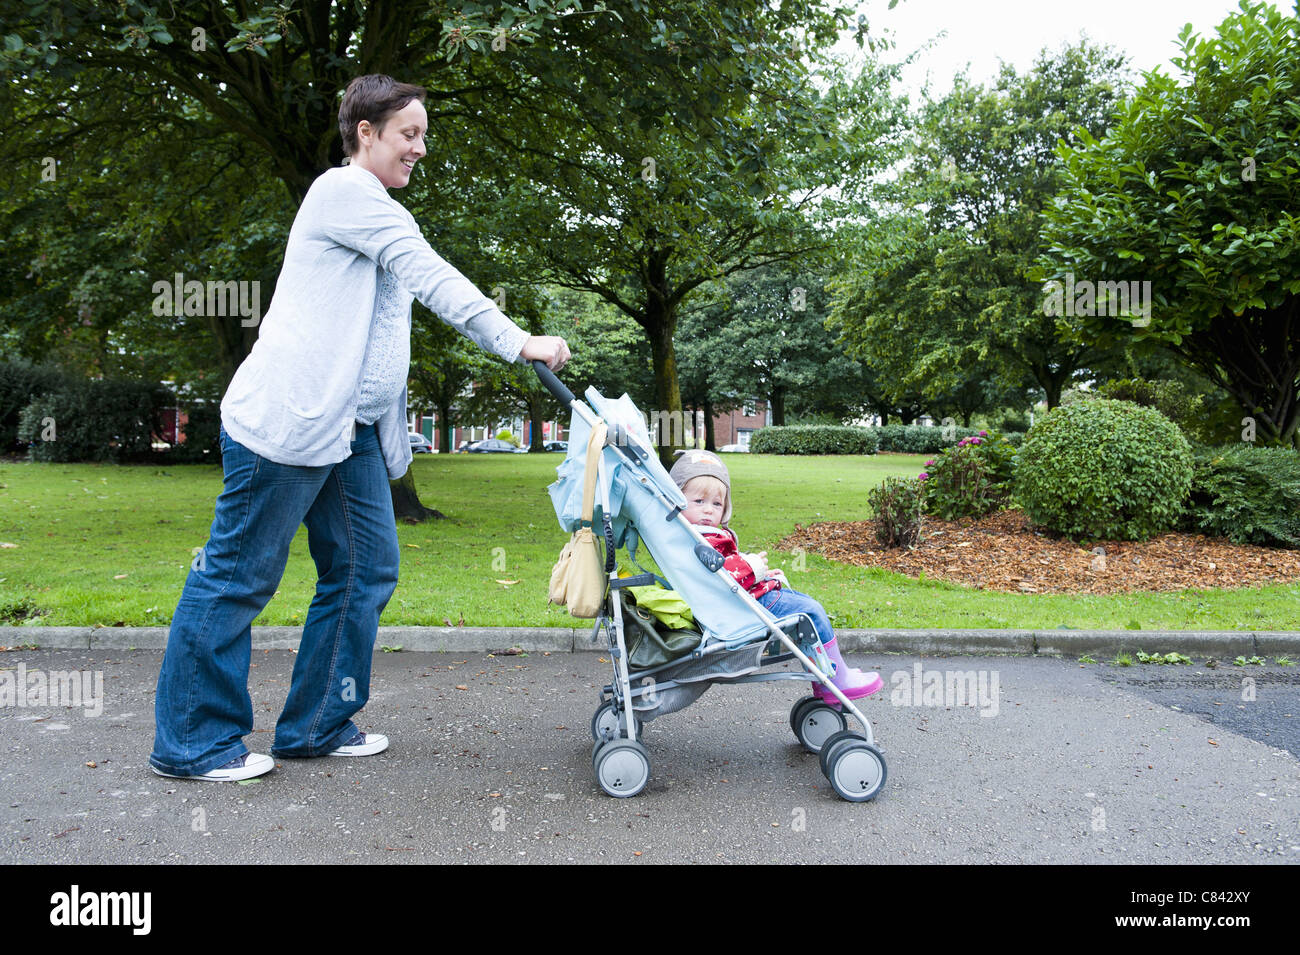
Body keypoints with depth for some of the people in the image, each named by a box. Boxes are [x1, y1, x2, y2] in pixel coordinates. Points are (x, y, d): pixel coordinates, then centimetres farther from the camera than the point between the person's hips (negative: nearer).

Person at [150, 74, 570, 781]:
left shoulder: (371, 210, 25)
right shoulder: (347, 191, -6)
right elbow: (434, 280, -14)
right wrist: (520, 343, -16)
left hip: (350, 430, 10)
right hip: (289, 420, -10)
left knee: (365, 572, 8)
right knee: (239, 576, -1)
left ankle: (316, 725, 20)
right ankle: (188, 742, 12)